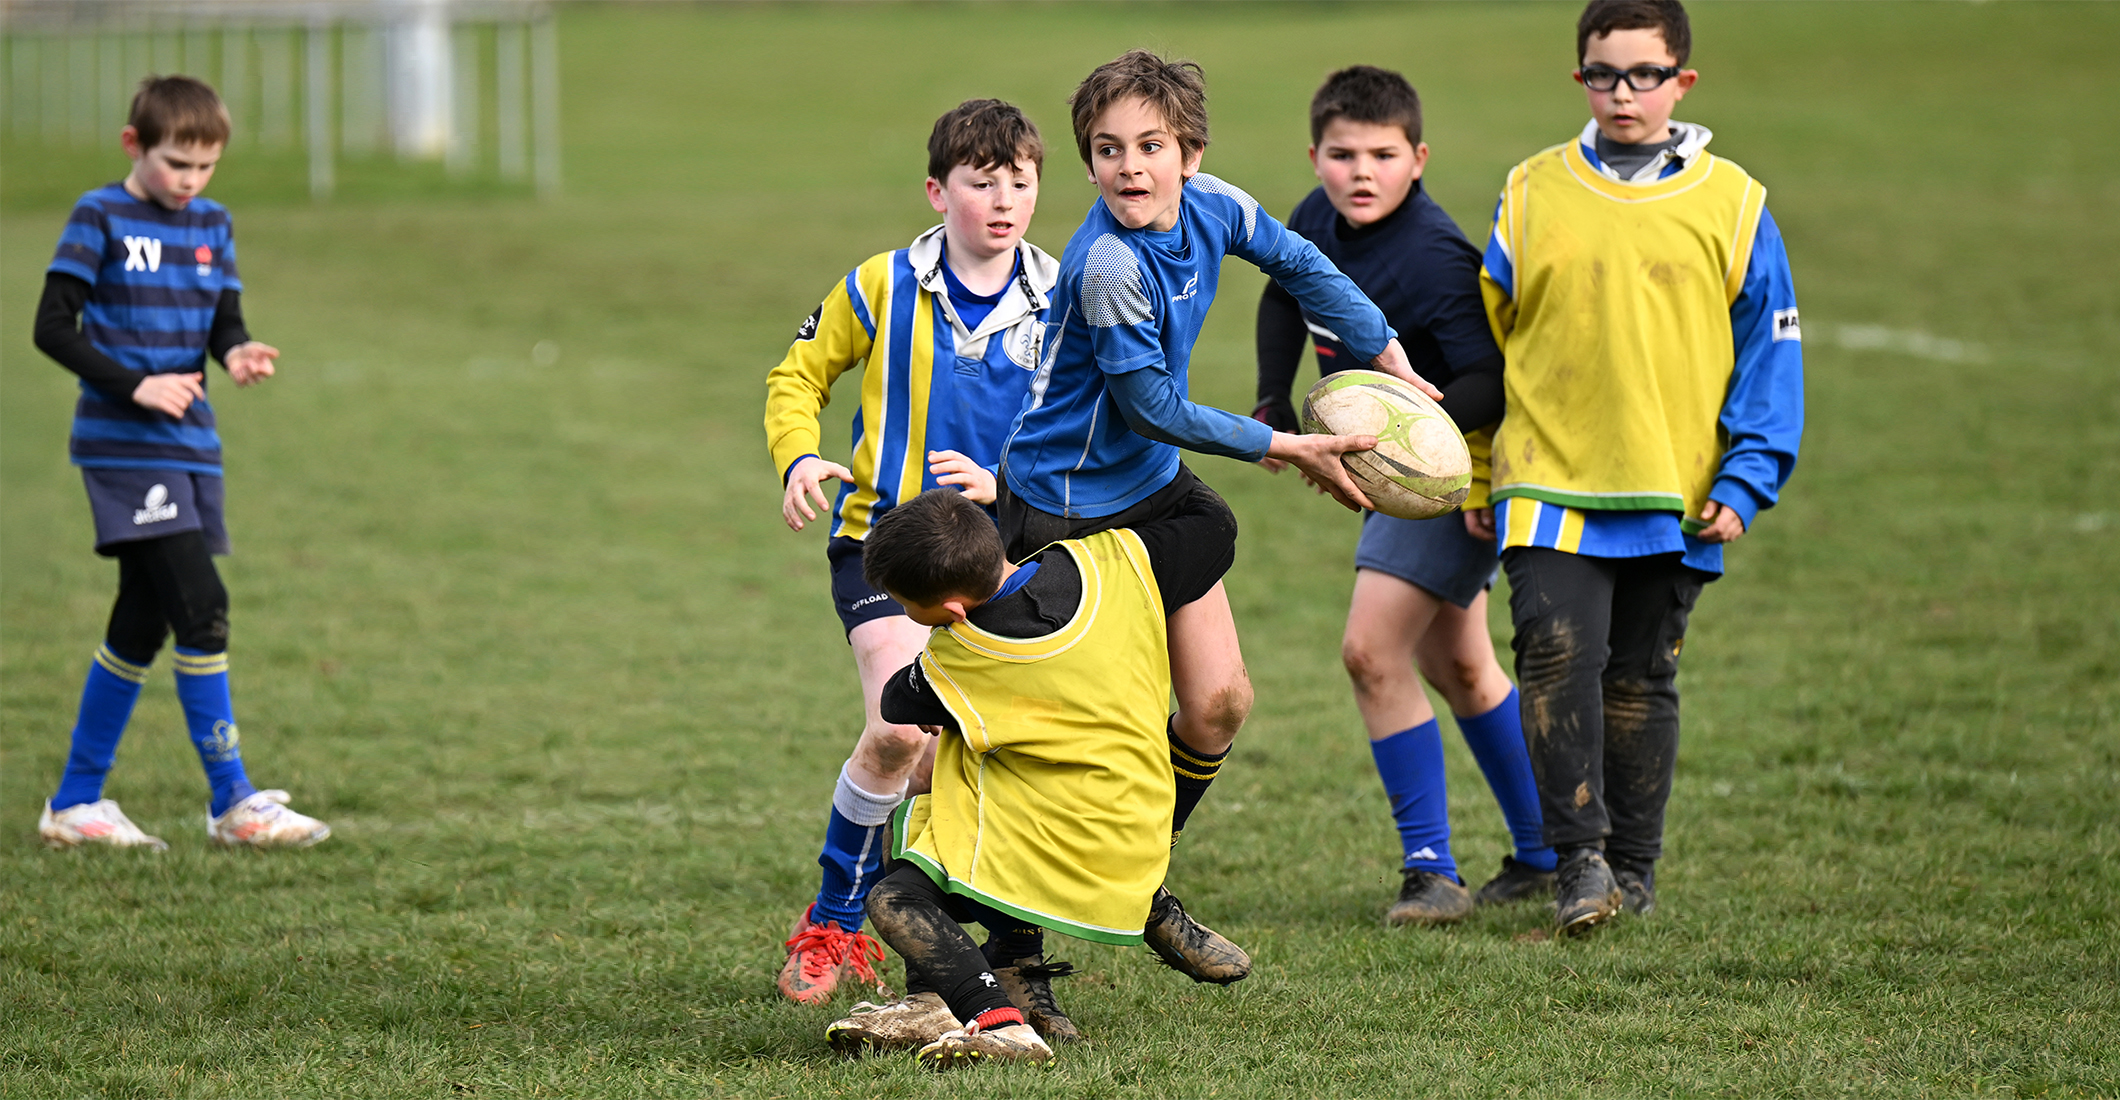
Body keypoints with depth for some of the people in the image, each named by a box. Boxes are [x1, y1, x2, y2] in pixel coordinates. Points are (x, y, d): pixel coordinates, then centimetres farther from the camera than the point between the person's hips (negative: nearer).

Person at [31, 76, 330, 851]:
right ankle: (234, 803, -13)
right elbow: (53, 328, -8)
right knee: (201, 608, -17)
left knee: (141, 626, 10)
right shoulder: (99, 219, -6)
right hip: (124, 447, -7)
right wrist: (135, 386, -17)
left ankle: (75, 804, 19)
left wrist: (237, 352, -13)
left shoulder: (211, 225, 12)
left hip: (191, 448, 7)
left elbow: (224, 321, 11)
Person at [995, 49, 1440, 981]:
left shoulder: (1211, 208, -7)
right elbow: (1153, 408, -21)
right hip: (1068, 508, -7)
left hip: (1156, 490, 7)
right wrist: (1291, 450, -14)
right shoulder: (1108, 265, -29)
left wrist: (1390, 362, 13)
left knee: (1219, 702, 3)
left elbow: (1300, 267, 15)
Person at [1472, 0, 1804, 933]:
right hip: (1550, 482, 0)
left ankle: (1633, 868, 20)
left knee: (1640, 678, 8)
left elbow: (1770, 350, 6)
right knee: (1558, 654, -16)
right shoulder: (1531, 194, 5)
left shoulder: (1729, 205, 2)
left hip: (1675, 495, 0)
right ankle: (1579, 856, -10)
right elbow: (1486, 339, 13)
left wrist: (1744, 484, -2)